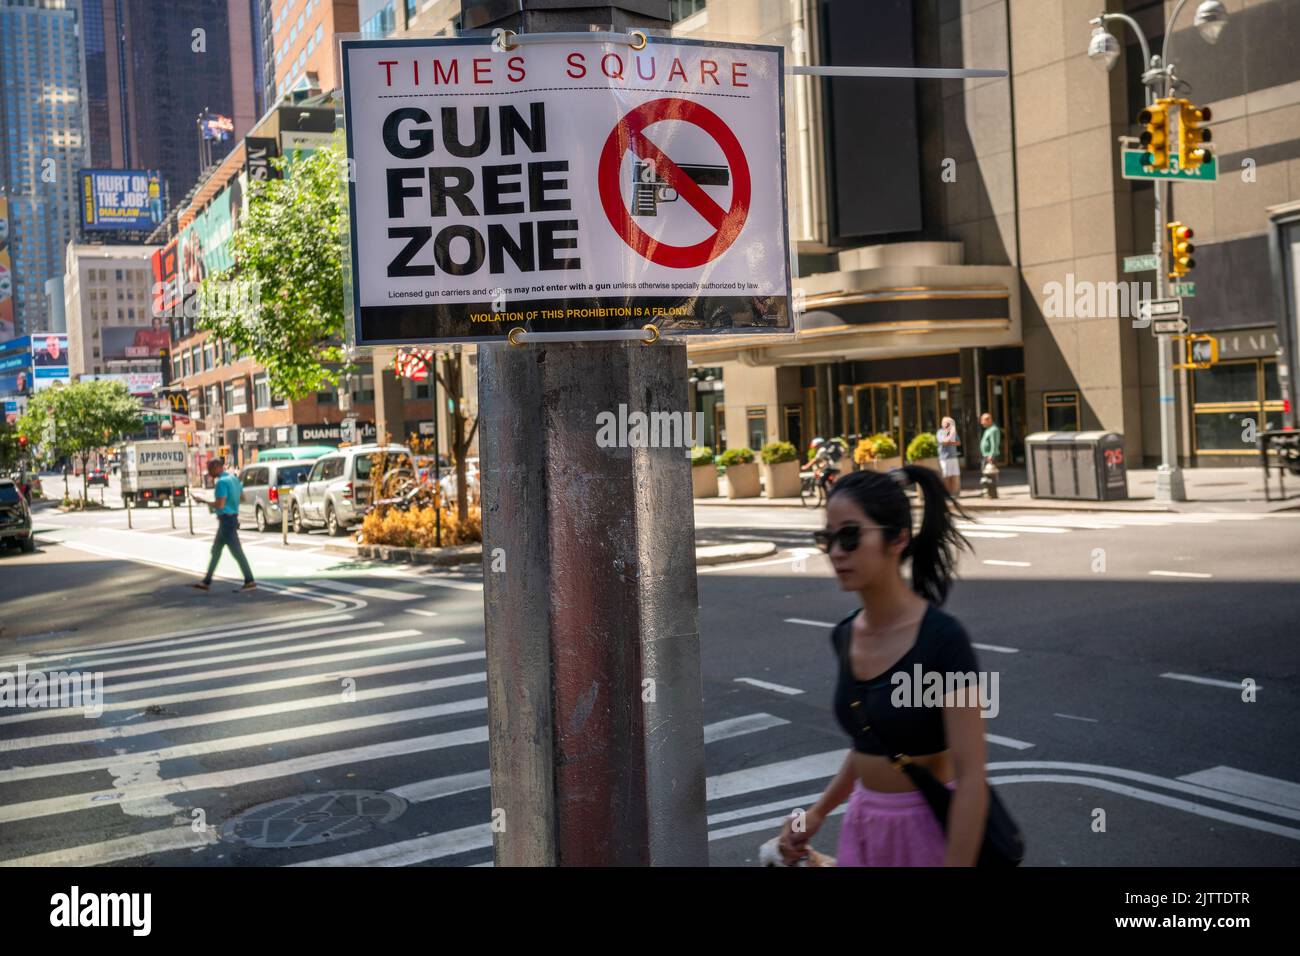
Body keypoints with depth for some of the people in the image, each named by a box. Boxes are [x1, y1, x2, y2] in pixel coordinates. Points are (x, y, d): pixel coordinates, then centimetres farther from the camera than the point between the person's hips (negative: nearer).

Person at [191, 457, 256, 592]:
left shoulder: (222, 482, -17)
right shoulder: (233, 478, 12)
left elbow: (220, 504, -22)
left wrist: (205, 502, -10)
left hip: (226, 520, -10)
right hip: (233, 517, 10)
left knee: (237, 552, -5)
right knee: (215, 551, 13)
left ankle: (249, 582, -1)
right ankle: (206, 582, 18)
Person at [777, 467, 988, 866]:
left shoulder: (942, 639, -21)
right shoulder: (845, 637, 0)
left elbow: (971, 778, -21)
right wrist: (818, 812, 13)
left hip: (932, 828, -6)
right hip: (864, 827, 6)